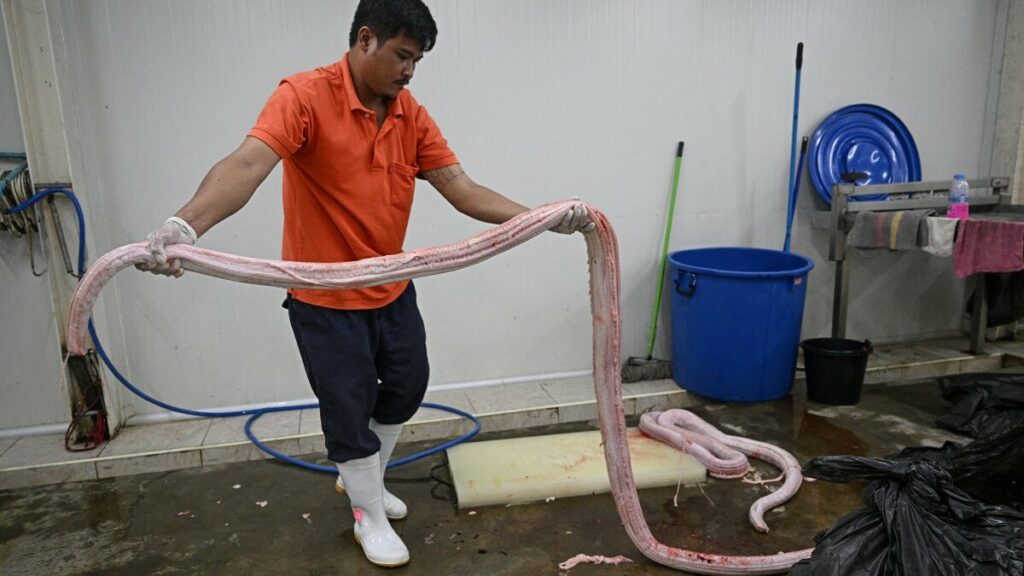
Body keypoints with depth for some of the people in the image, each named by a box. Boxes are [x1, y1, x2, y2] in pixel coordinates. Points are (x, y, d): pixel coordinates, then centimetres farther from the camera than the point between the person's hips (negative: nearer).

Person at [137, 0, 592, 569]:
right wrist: (183, 226, -51)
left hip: (392, 289, 7)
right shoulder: (305, 96, -19)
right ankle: (369, 516, 32)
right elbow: (247, 164, -34)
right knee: (349, 407, 7)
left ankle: (364, 478, 46)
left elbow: (461, 188, -7)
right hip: (324, 297, -6)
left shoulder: (412, 115, -2)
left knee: (407, 385, 19)